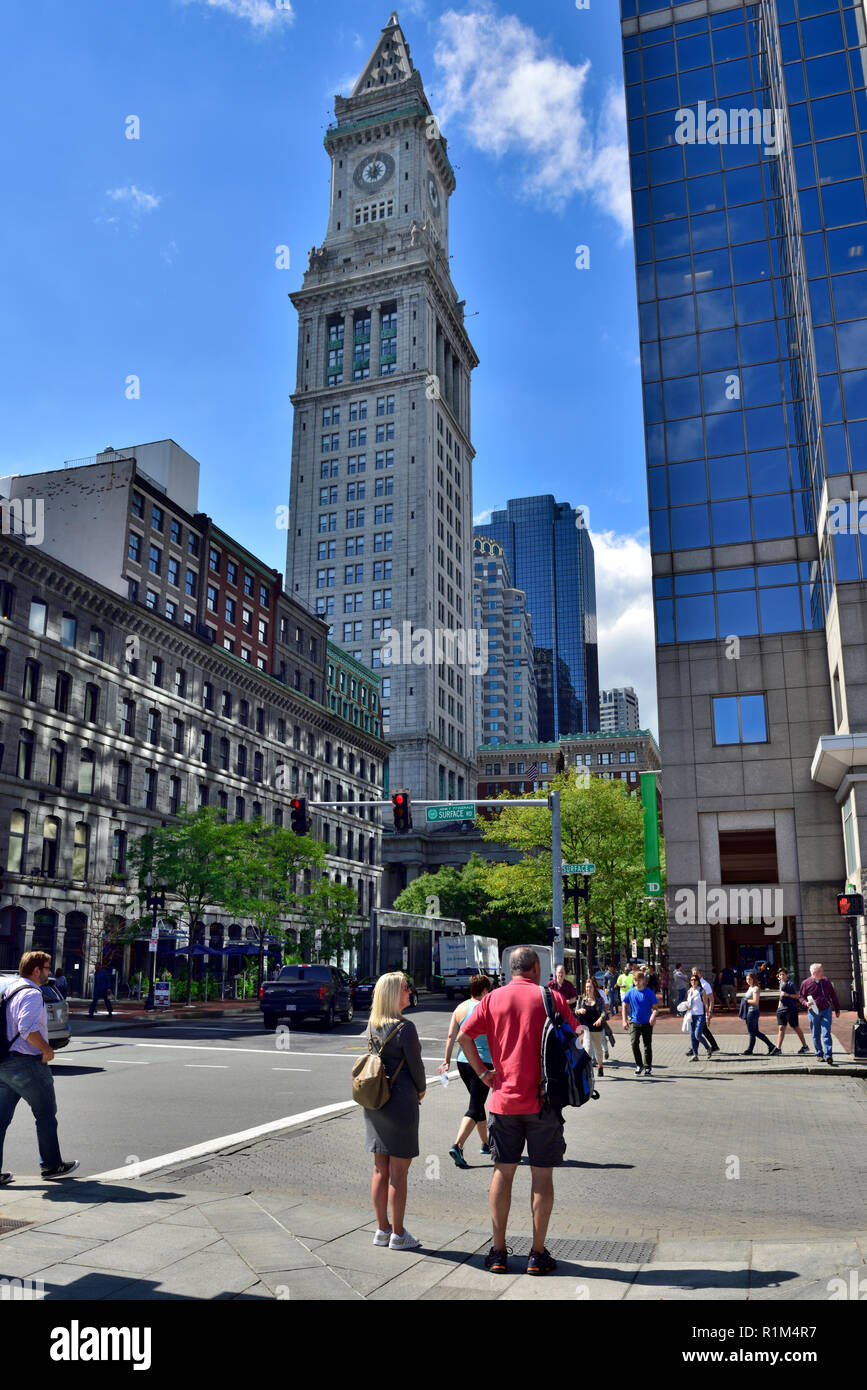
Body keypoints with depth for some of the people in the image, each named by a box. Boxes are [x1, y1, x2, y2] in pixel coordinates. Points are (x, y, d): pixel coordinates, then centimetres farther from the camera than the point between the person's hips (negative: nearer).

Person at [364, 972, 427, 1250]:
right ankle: (398, 1234, 14)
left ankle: (382, 1229, 25)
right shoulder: (405, 1028, -18)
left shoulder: (372, 1026, 4)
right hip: (400, 1103, -7)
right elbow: (415, 1065, -12)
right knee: (398, 1173, 4)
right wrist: (420, 1090, 9)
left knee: (380, 1171, 15)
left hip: (374, 1103, 7)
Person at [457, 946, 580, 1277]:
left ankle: (498, 1252, 16)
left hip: (503, 1098, 2)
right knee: (542, 1175, 7)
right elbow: (578, 1035, -7)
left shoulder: (493, 998, 2)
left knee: (503, 1172, 11)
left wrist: (482, 1071, 4)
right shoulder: (550, 998, -3)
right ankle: (538, 1255, 12)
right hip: (543, 1100, -2)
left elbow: (463, 1036, -4)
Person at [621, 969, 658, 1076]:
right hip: (635, 1022, 1)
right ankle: (638, 1065, 2)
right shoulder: (630, 992, -1)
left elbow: (654, 1007, -2)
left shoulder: (649, 993, -5)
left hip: (647, 1023, 0)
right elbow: (624, 1006, 7)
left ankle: (648, 1068, 20)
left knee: (648, 1046, 7)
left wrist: (653, 1016, -24)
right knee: (634, 1043, -14)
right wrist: (624, 1021, 1)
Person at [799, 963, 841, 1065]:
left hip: (826, 1011, 1)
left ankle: (828, 1055, -13)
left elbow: (833, 995, 15)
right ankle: (819, 1054, 22)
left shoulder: (826, 981, 6)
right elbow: (801, 996, 6)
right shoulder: (806, 983, -3)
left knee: (826, 1033, -10)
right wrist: (806, 1003, -14)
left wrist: (837, 1009, 15)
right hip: (813, 1012, -1)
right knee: (816, 1035, 8)